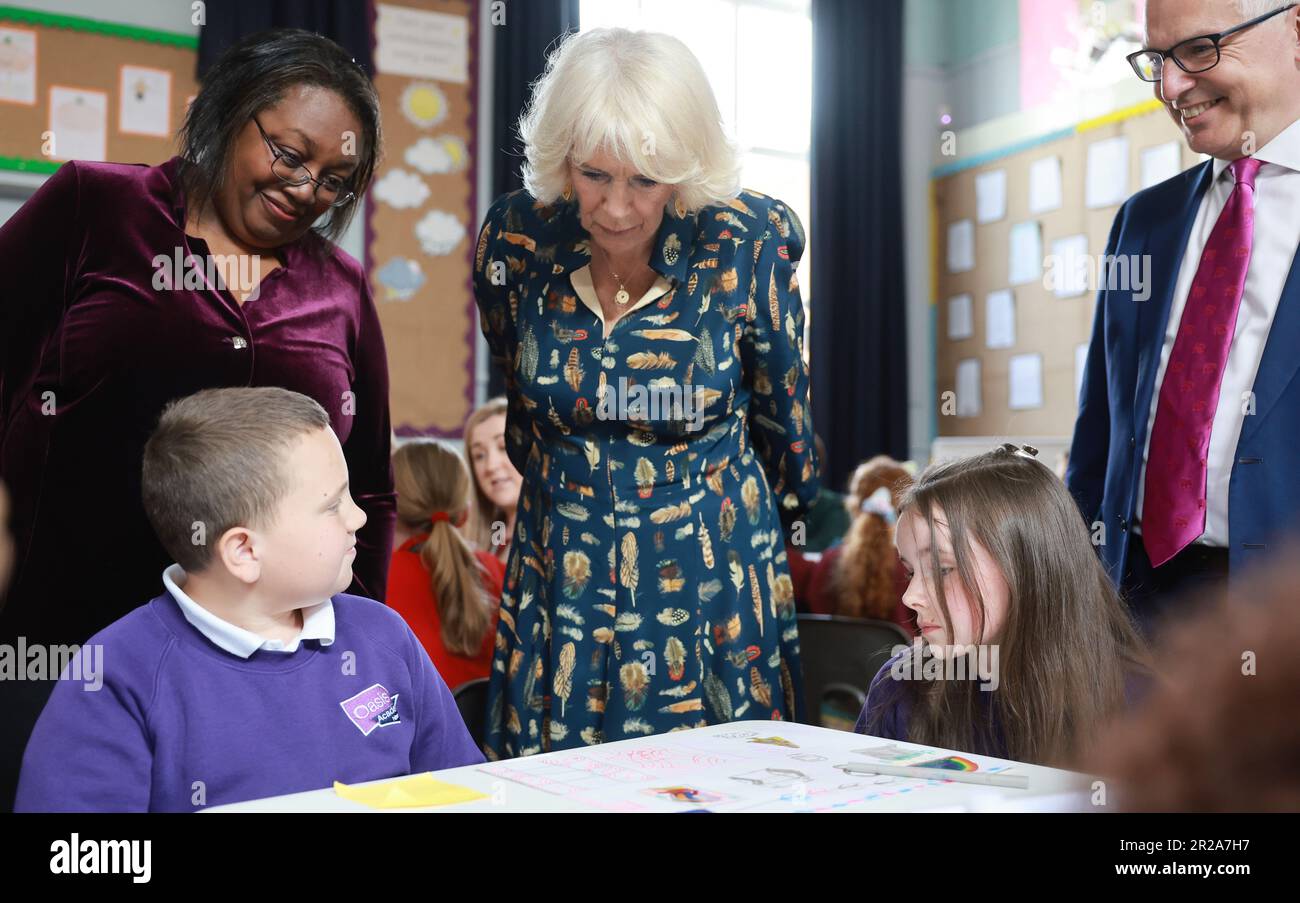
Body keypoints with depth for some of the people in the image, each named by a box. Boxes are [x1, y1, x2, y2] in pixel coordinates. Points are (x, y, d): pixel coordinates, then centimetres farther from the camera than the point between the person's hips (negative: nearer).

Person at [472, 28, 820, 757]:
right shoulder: (516, 239, -8)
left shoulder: (746, 246, -14)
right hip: (561, 578, 2)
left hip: (709, 582, -1)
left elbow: (781, 411, 3)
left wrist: (787, 503, 16)